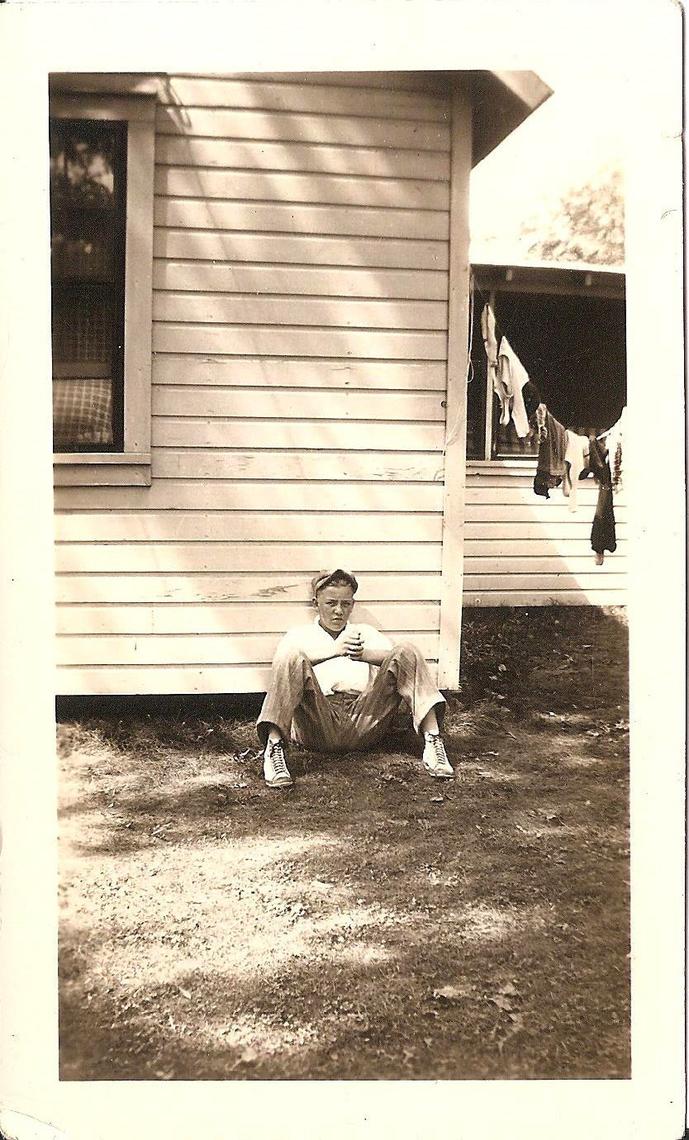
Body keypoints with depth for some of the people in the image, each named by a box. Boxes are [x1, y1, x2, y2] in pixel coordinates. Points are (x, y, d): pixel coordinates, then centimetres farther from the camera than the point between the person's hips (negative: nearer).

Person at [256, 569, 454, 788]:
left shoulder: (365, 633, 32)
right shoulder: (301, 634, 25)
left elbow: (395, 656, 9)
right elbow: (282, 661, 0)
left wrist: (363, 654, -13)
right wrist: (334, 650, -14)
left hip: (365, 721, 2)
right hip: (318, 720, -2)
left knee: (407, 651, -13)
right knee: (291, 656, -26)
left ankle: (432, 742, -28)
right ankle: (274, 748, -39)